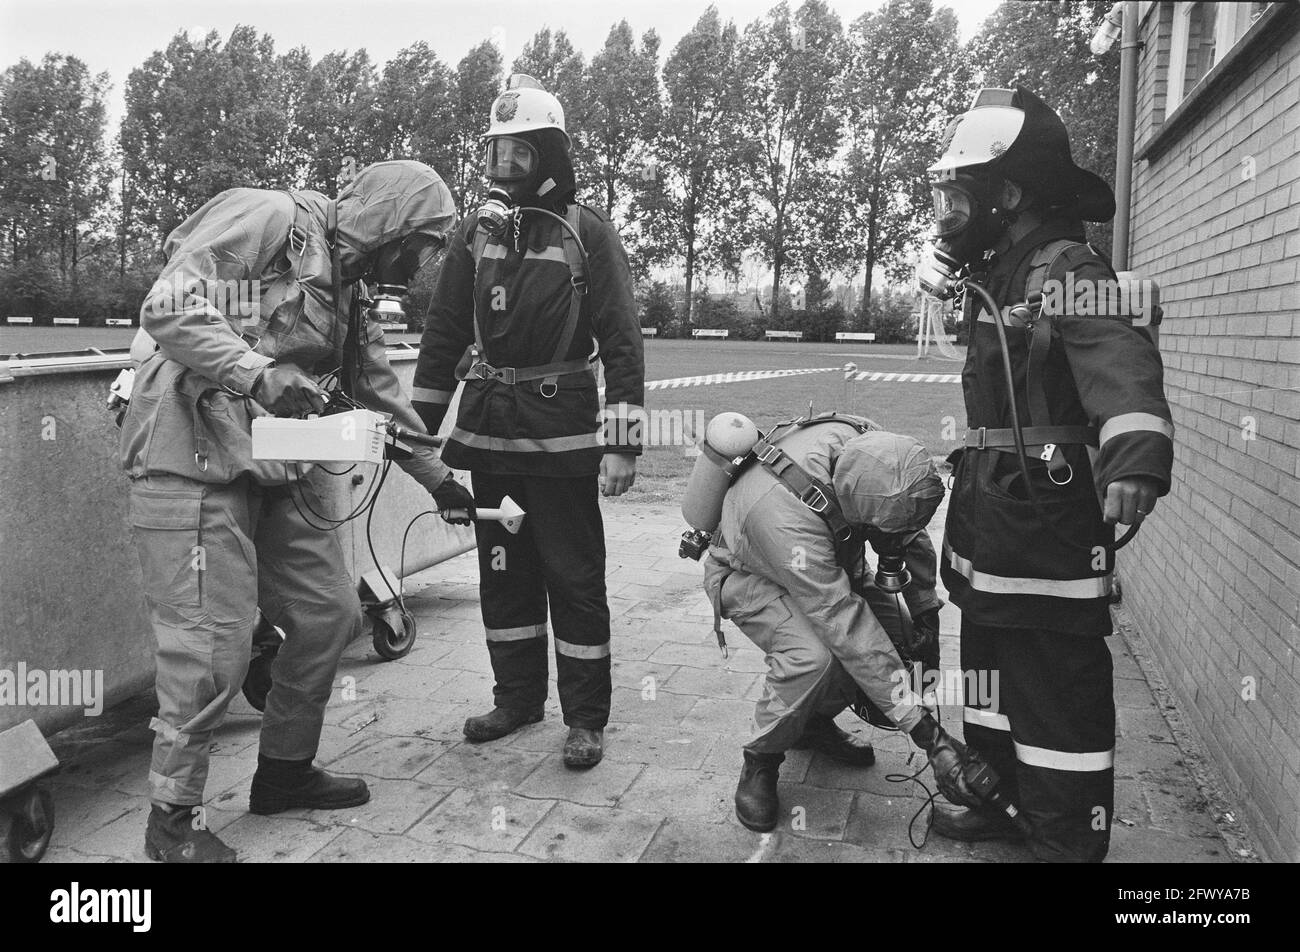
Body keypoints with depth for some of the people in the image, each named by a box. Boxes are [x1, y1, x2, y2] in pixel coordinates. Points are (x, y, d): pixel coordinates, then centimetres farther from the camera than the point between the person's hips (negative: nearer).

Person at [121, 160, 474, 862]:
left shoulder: (347, 290, 17)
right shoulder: (269, 218, -10)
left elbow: (381, 395, 24)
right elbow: (169, 308, -19)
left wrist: (437, 477, 28)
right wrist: (259, 372, -29)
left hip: (274, 468, 9)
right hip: (194, 462, -9)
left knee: (330, 615, 10)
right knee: (214, 644, -9)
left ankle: (285, 771, 29)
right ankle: (173, 820, 11)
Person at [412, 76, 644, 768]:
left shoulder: (587, 233, -2)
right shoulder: (477, 233, 10)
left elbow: (621, 340, -6)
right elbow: (443, 333, 13)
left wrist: (622, 443, -13)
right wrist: (420, 426, 9)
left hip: (563, 436, -5)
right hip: (487, 432, 5)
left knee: (574, 578, 1)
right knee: (503, 574, 13)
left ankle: (586, 717, 13)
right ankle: (517, 697, 29)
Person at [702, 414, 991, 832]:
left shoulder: (870, 445, -28)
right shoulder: (785, 519, -45)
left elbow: (910, 535, -6)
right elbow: (850, 633, -43)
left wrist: (926, 613, -11)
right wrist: (929, 736, -40)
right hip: (746, 574, -7)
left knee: (895, 633, -12)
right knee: (812, 656, -33)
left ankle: (816, 720, 13)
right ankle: (761, 760, -5)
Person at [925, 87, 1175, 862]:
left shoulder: (1065, 270, -17)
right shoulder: (999, 273, 13)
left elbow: (1121, 366, -35)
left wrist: (1137, 455, -53)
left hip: (1047, 527, -10)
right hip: (991, 520, 10)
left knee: (1060, 691, -1)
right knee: (992, 665, 21)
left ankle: (1070, 841, 12)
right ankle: (999, 796, 38)